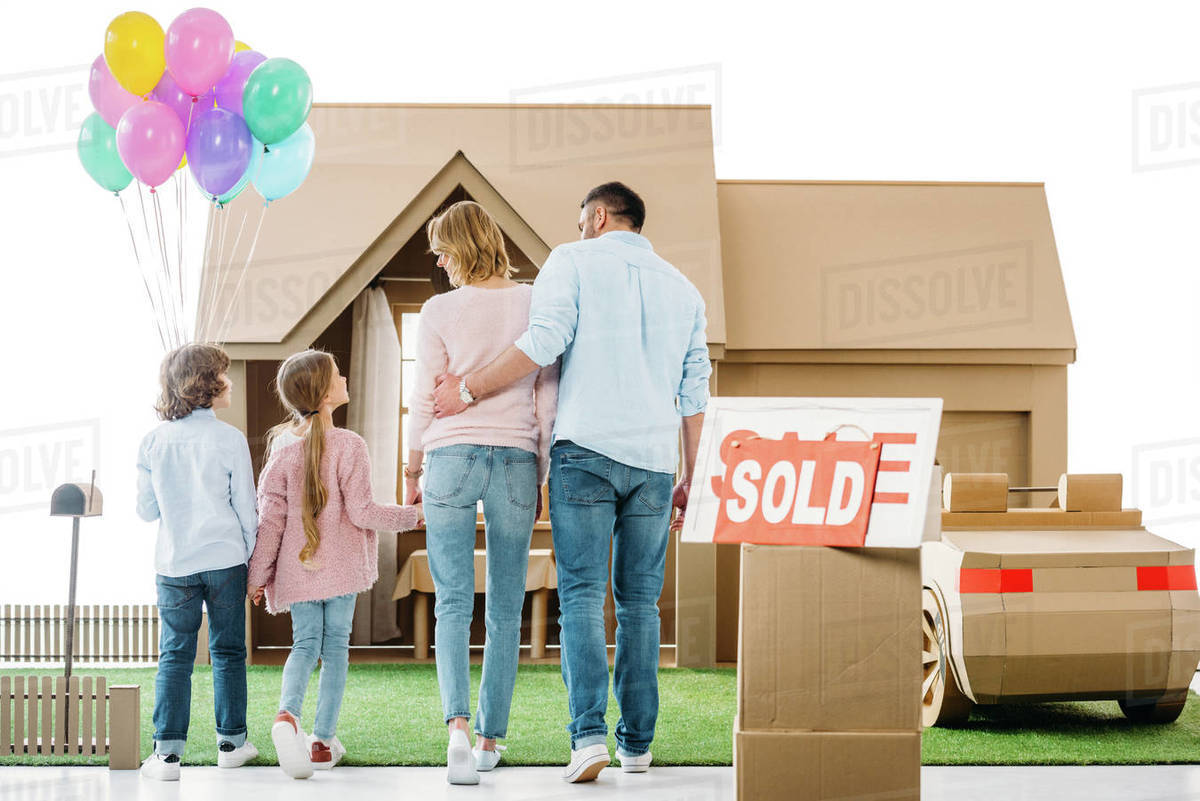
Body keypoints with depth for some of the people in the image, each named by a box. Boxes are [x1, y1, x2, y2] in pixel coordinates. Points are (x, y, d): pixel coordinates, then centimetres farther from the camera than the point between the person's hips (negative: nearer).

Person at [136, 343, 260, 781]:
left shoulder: (154, 441, 0)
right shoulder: (229, 439, -8)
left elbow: (146, 510, 6)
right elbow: (246, 506, -3)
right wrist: (249, 556, 11)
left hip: (174, 564, 2)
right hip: (224, 559, -2)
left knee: (175, 656, 4)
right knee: (228, 653, 11)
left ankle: (167, 751, -3)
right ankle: (231, 742, 19)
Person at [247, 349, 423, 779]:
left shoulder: (282, 445, 0)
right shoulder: (348, 446, -12)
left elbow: (270, 514, 0)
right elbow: (361, 512, -13)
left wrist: (258, 573, 5)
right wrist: (412, 515, 1)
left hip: (297, 567, 3)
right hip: (340, 566, -3)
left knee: (305, 643, 7)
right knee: (335, 647, 7)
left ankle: (287, 714, -21)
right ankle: (323, 740, 8)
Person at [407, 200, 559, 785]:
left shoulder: (441, 311, -3)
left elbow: (426, 399, 1)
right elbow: (549, 398, 5)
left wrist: (411, 471, 13)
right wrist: (542, 477, 12)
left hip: (452, 457, -2)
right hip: (517, 460, 2)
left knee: (452, 603, -2)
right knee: (505, 609, 9)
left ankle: (458, 723, -20)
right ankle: (491, 737, 13)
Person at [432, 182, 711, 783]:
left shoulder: (573, 261, 4)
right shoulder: (682, 288, 18)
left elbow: (545, 340, -11)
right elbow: (694, 392, 16)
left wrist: (468, 390, -2)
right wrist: (689, 480, 21)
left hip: (586, 446, -4)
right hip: (654, 460, 4)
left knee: (582, 595, -6)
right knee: (640, 602, 8)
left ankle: (589, 733, -19)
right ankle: (637, 742, 8)